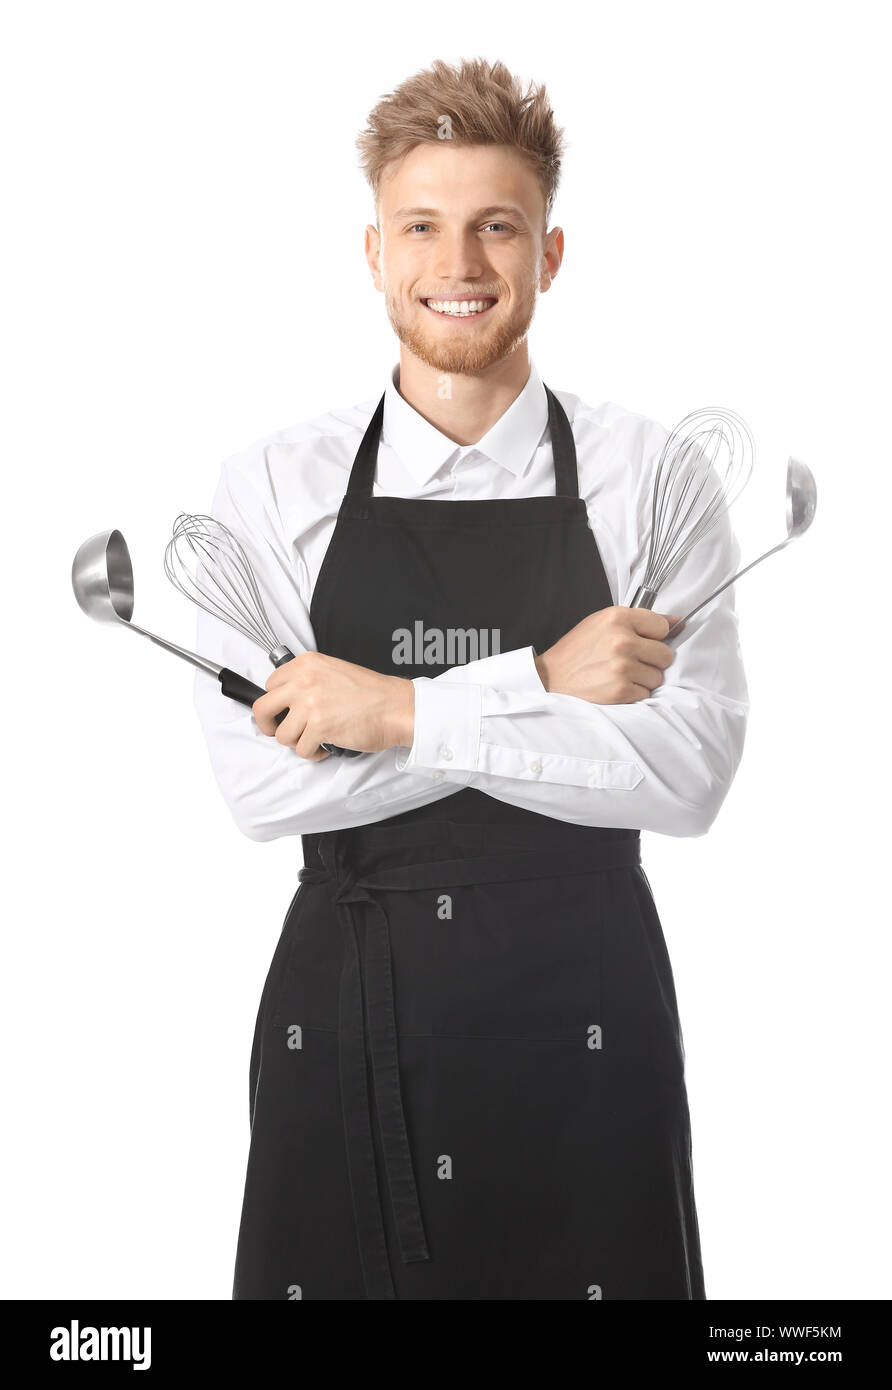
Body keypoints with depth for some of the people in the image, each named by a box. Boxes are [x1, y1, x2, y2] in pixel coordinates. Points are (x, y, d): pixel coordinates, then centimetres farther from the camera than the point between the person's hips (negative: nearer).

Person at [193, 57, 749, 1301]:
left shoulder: (651, 475, -2)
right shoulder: (276, 484, 0)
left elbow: (691, 772, -12)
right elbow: (258, 778, -10)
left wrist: (406, 716, -17)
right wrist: (535, 684, -17)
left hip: (581, 1014, 0)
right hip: (341, 1015, 1)